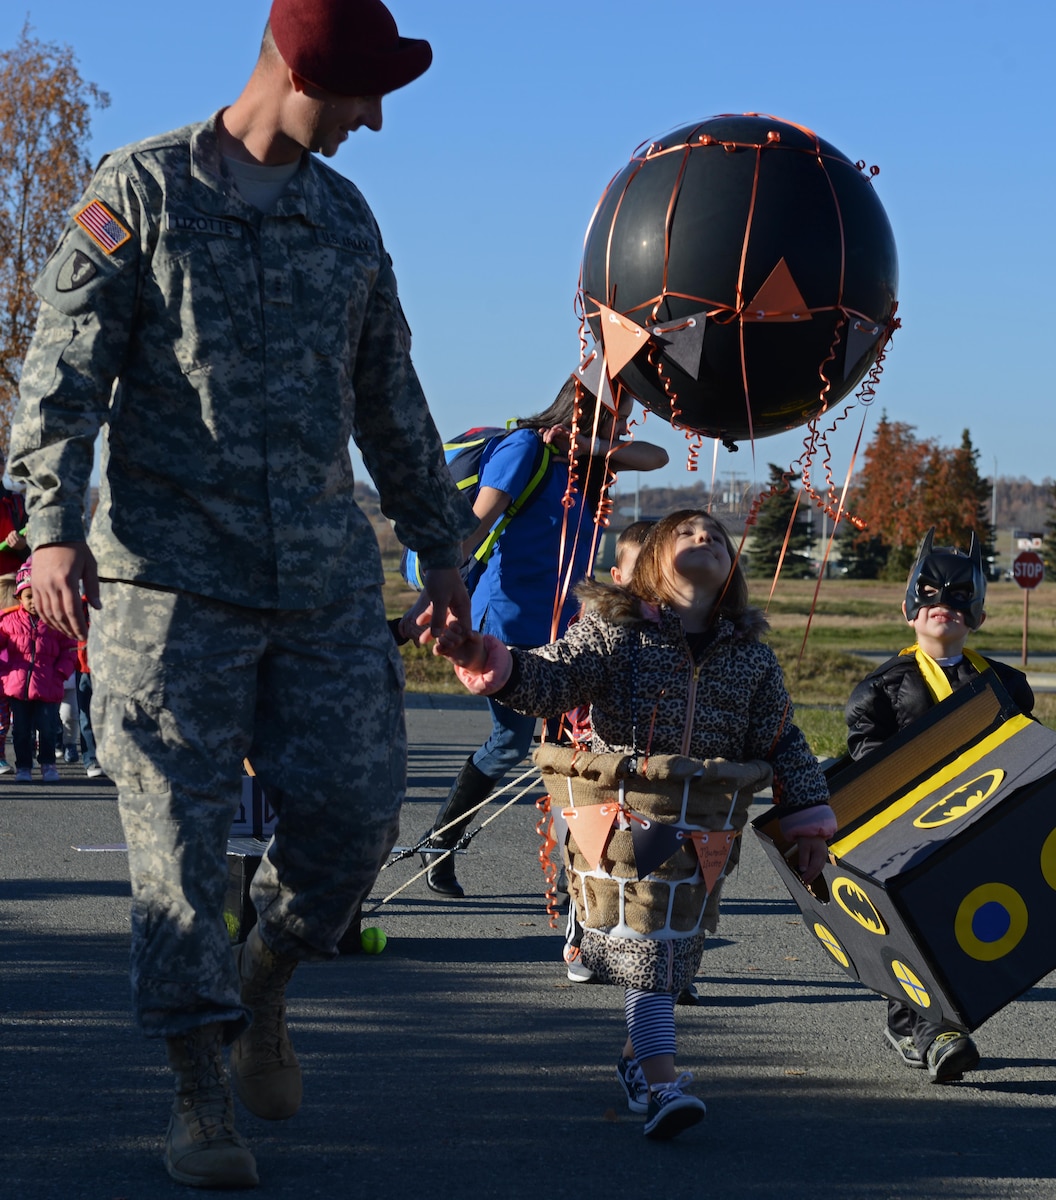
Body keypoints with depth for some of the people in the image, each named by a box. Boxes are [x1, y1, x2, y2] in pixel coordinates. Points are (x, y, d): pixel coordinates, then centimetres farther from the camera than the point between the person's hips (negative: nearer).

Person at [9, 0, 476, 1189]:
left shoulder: (345, 215, 16)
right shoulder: (140, 190, 0)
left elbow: (390, 399, 23)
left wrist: (439, 543, 24)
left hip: (328, 576, 5)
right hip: (175, 573, -5)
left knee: (354, 812, 0)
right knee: (180, 831, -4)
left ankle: (261, 990, 27)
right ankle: (201, 1093, 5)